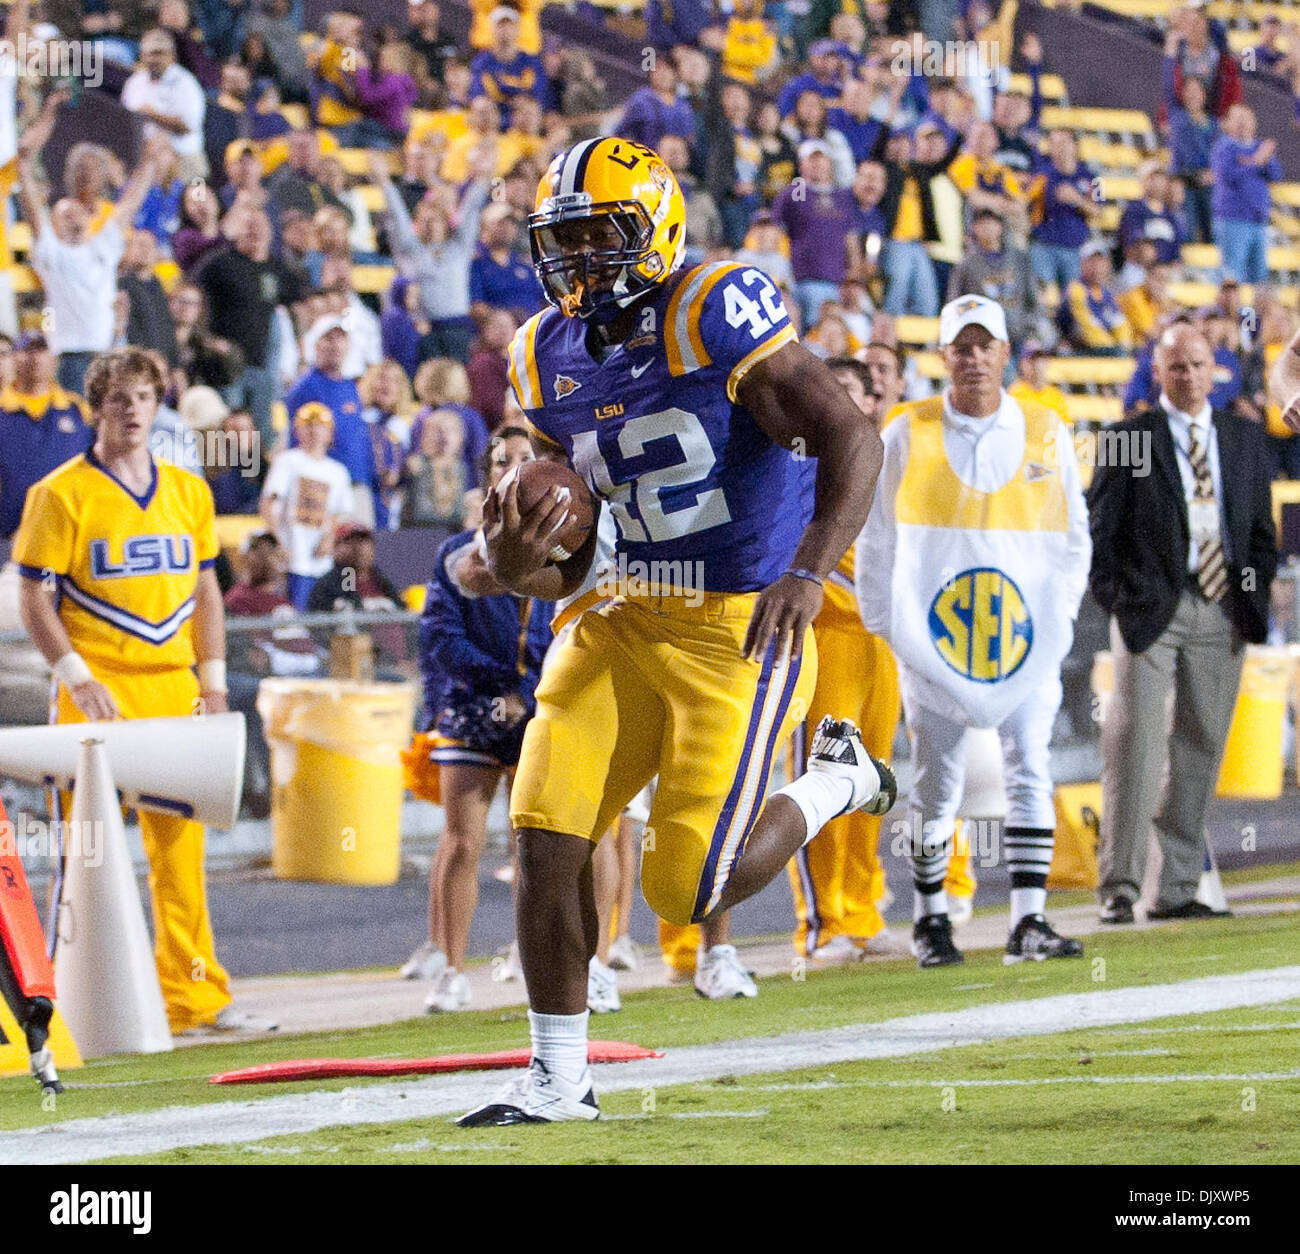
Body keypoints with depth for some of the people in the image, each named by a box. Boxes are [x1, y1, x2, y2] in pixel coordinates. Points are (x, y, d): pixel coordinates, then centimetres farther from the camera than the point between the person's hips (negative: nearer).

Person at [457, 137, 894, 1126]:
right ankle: (559, 1077, 9)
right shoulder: (551, 359, 6)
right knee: (547, 840, -6)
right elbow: (570, 553, 12)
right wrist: (517, 569, -12)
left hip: (741, 627, -6)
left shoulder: (715, 315, -15)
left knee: (691, 890, -9)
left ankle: (837, 783, 20)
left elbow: (852, 438, -21)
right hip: (622, 625, 6)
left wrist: (807, 573, -34)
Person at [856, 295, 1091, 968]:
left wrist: (1061, 614, 4)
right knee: (937, 780, 3)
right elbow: (876, 540, 7)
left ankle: (1028, 922, -7)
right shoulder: (907, 435, 1)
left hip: (1026, 630, 1)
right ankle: (930, 916, 18)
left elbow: (1073, 534, 13)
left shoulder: (1047, 434, 5)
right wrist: (886, 625, 3)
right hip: (933, 630, -1)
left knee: (1031, 771, -7)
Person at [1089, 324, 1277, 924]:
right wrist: (1113, 597, -7)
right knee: (1134, 744, -11)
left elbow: (1262, 525, 17)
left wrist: (1255, 593, 5)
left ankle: (1178, 890, 10)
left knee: (1200, 750, 5)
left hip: (1223, 612, 4)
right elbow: (1098, 525, 0)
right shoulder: (1130, 439, 0)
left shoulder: (1245, 437, 13)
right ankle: (1118, 886, -9)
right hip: (1150, 607, -4)